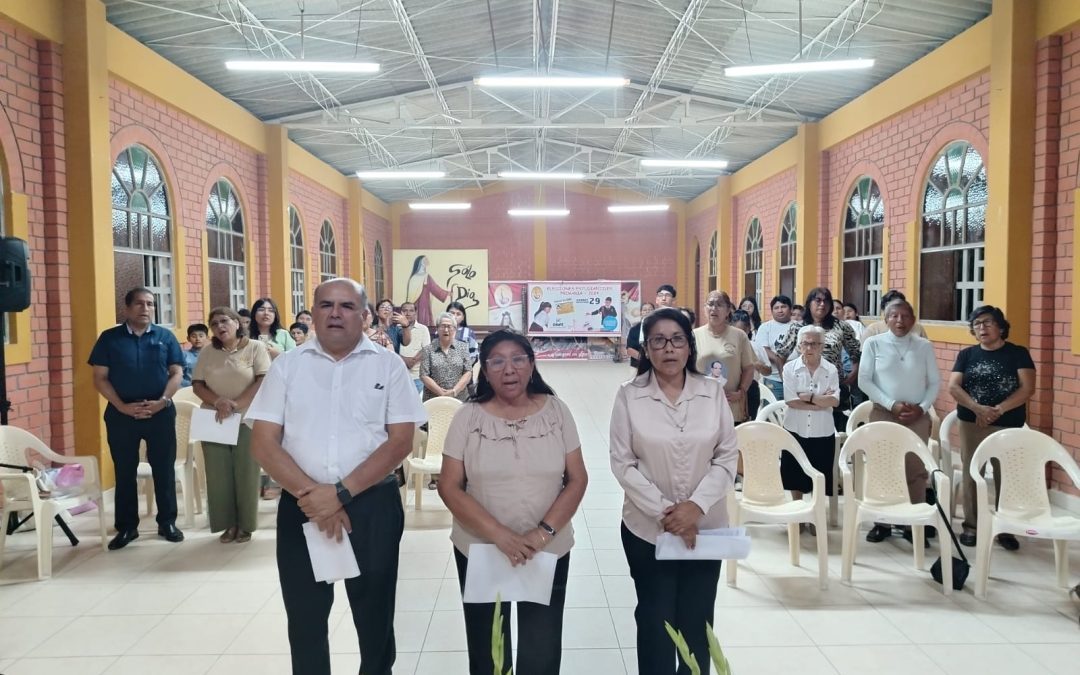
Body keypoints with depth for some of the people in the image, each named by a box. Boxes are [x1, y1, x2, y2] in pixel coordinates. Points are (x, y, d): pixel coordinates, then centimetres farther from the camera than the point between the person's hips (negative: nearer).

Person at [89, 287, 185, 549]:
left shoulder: (165, 336, 3)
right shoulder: (109, 338, 1)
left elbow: (176, 373, 1)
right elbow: (100, 378, -1)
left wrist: (162, 401, -13)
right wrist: (122, 406, -12)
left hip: (160, 413, 1)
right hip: (121, 414, 0)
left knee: (164, 469, 6)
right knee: (124, 472, 8)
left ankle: (167, 523, 17)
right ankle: (126, 527, 18)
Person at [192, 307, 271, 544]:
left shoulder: (255, 348, -2)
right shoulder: (208, 353, 9)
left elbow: (264, 381, -10)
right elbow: (198, 385, 6)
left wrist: (237, 404, -18)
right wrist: (218, 402, -13)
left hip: (246, 421, -3)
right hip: (214, 422, 3)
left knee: (246, 474, 1)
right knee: (219, 474, 4)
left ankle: (245, 525, 12)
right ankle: (229, 524, 15)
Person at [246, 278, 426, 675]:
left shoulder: (387, 365, -1)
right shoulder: (287, 366, 3)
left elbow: (400, 440, -7)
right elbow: (263, 443, -2)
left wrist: (341, 492, -16)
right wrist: (310, 493, -15)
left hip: (373, 506, -1)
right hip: (301, 507, 1)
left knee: (374, 613, 12)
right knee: (305, 616, 14)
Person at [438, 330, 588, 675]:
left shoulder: (556, 411, -3)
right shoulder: (468, 416, -6)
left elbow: (577, 479, -2)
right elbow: (450, 487, -8)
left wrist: (543, 532, -16)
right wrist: (500, 535, -19)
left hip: (549, 552, 0)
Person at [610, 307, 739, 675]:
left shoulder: (713, 392, -2)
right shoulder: (629, 395, -7)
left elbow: (728, 456, -2)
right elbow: (623, 464, -8)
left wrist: (696, 506, -14)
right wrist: (663, 511, -15)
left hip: (706, 526, 2)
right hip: (647, 527, -1)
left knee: (697, 623, 11)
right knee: (655, 621, 10)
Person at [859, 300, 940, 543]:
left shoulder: (925, 346, 6)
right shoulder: (873, 344, 0)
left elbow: (935, 382, 6)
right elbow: (864, 381, -4)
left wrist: (922, 407, -10)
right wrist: (892, 404, -12)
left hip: (918, 417, 2)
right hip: (883, 414, -1)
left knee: (916, 470, 2)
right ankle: (881, 522, 11)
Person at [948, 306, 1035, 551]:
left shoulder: (1018, 353, 2)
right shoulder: (966, 355, 7)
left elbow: (1027, 388, -7)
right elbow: (953, 386, -3)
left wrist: (998, 410, -17)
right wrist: (979, 409, -18)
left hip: (1008, 427, -1)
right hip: (971, 425, 2)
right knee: (971, 476, 5)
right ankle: (971, 526, 16)